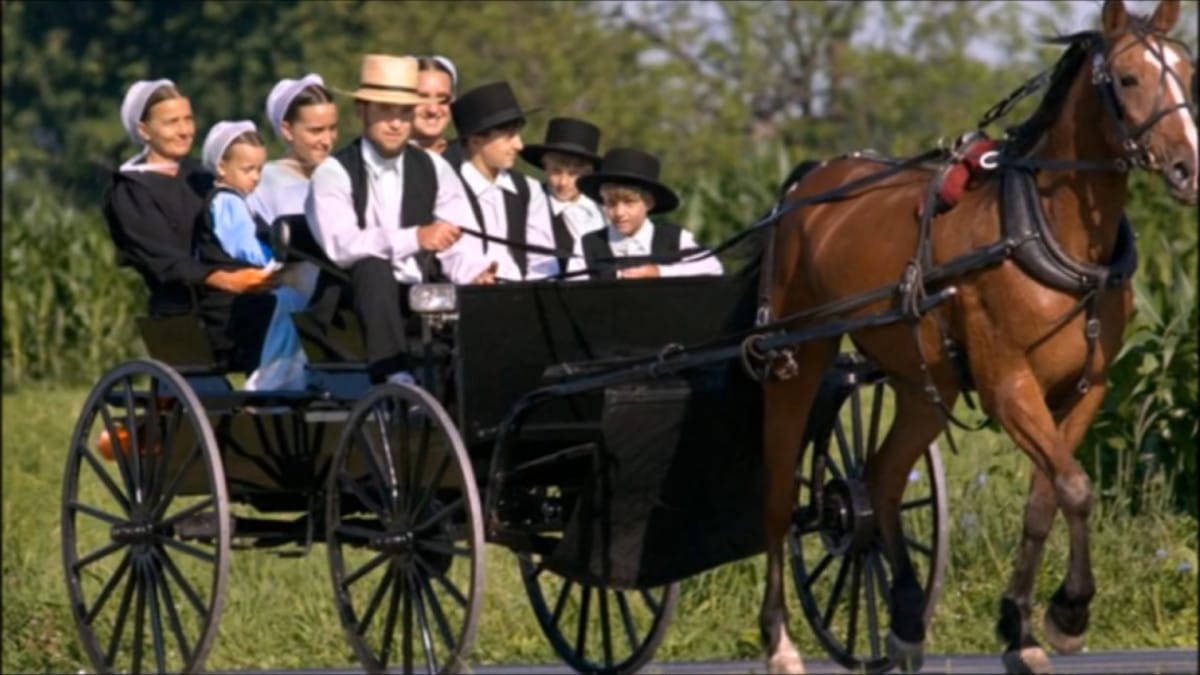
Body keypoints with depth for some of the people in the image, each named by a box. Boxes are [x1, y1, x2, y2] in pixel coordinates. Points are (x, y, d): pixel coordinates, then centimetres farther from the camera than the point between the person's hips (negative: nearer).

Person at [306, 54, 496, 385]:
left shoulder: (434, 169, 14)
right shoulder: (335, 172, 0)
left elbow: (458, 247, 4)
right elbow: (339, 246, -18)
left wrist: (477, 274, -20)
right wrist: (414, 238, -29)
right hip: (365, 296, -3)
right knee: (373, 267, -36)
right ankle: (393, 374, -44)